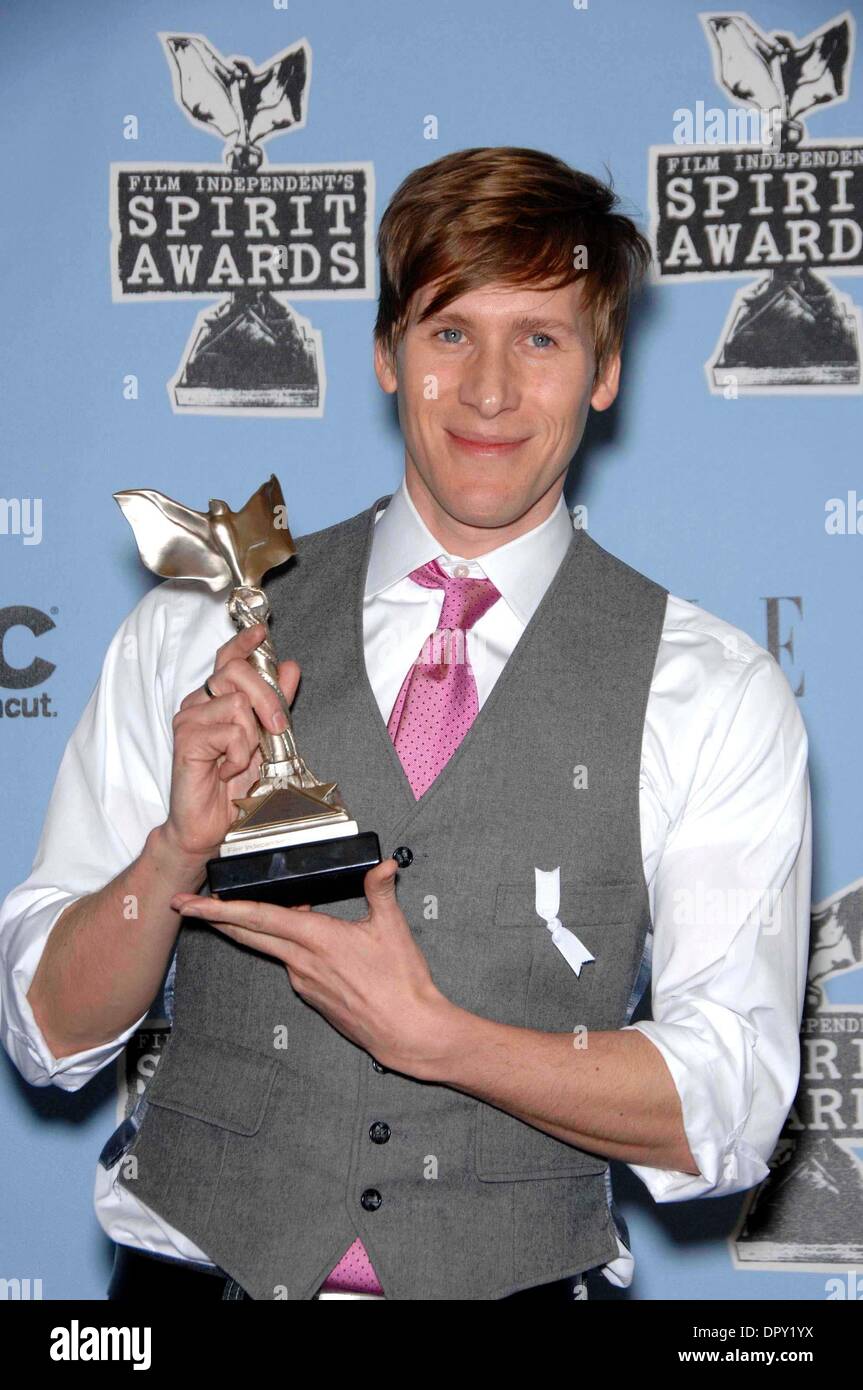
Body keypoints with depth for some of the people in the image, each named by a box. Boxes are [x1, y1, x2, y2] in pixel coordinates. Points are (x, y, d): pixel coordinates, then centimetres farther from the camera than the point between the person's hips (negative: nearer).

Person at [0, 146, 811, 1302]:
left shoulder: (714, 693, 1)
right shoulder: (194, 631, 5)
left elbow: (726, 1116, -2)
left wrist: (427, 1033, -13)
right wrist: (180, 849, -12)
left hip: (509, 1276, 0)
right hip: (197, 1262, 1)